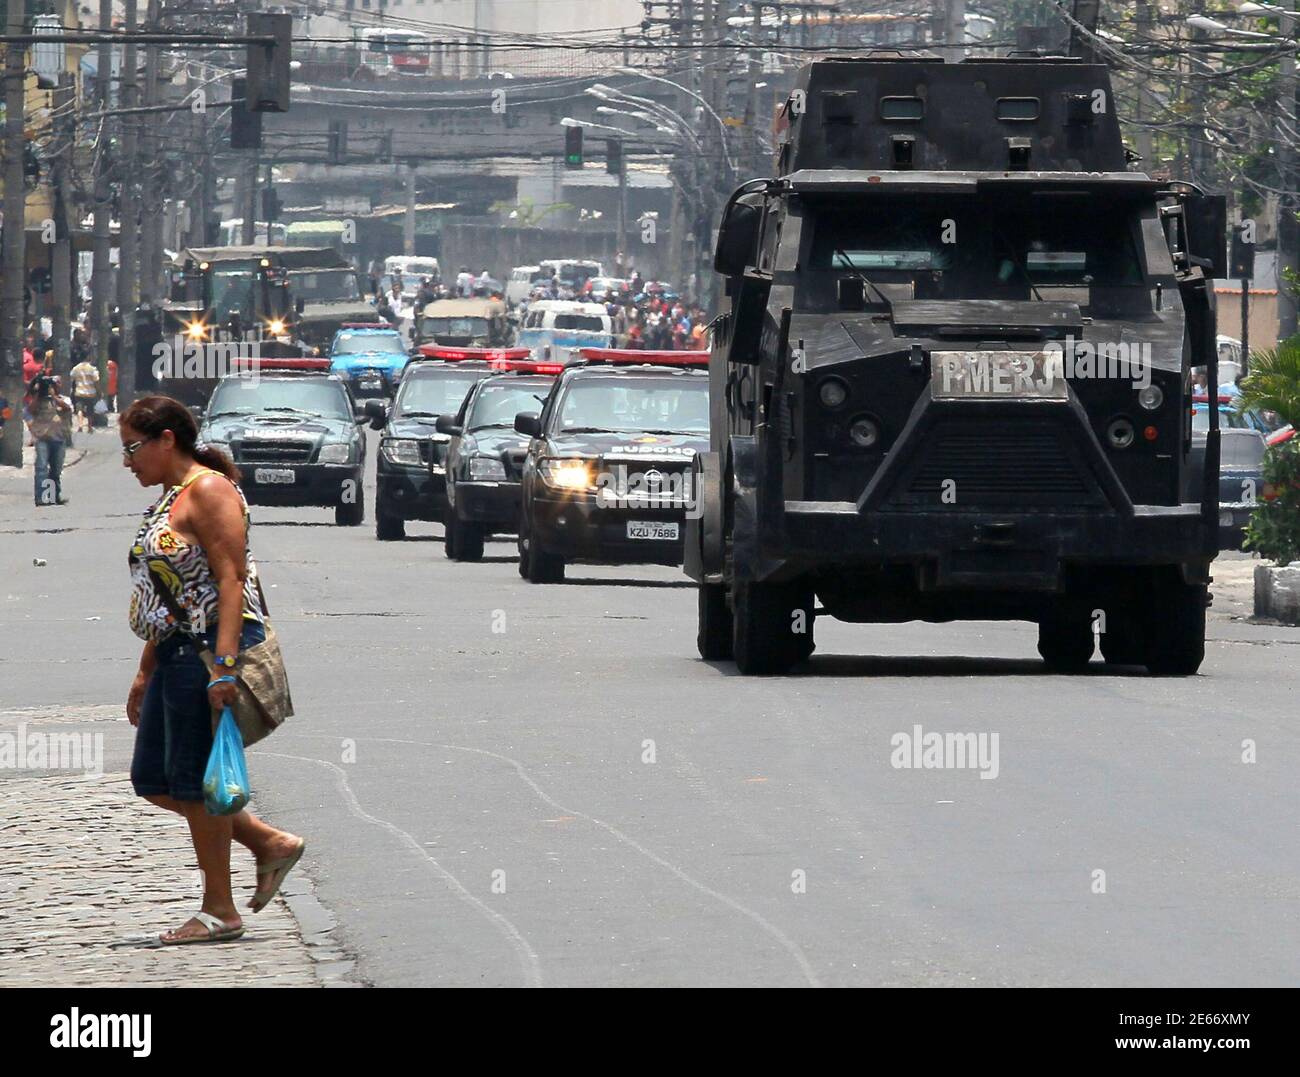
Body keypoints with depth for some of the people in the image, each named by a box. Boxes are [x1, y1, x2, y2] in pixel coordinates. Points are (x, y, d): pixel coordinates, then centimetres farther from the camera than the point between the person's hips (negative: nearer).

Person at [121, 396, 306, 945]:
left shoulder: (208, 490, -12)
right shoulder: (169, 498, 18)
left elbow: (231, 580, -19)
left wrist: (223, 665, -27)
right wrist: (146, 673, 22)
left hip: (211, 647, -10)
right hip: (176, 653, 10)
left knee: (195, 780, -4)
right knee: (152, 780, 10)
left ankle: (219, 910, 5)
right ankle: (269, 843, 18)